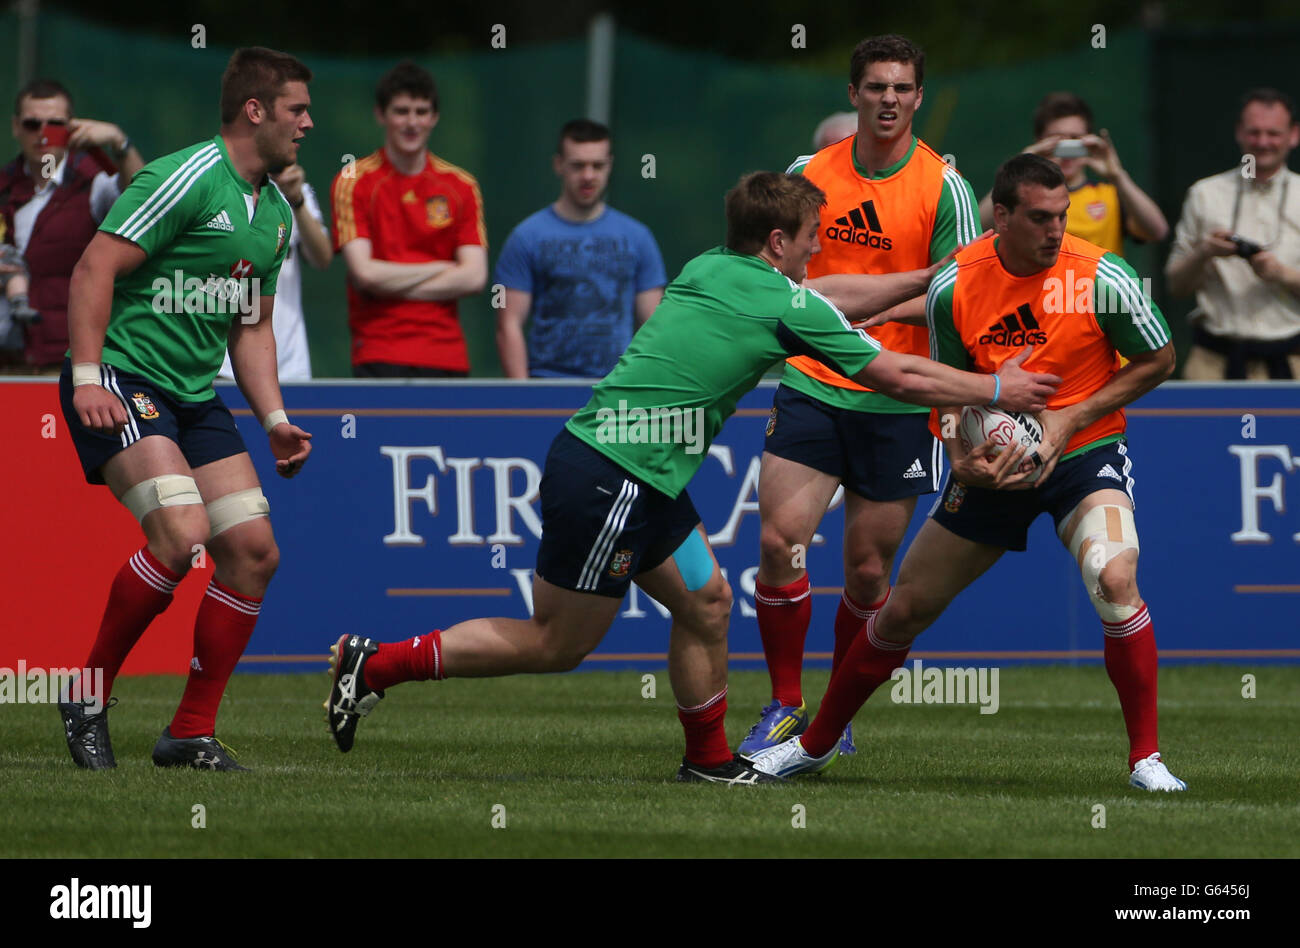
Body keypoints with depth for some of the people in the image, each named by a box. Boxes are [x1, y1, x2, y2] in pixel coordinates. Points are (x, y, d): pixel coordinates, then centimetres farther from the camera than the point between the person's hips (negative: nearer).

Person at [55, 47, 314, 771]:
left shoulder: (277, 212, 14)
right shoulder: (186, 178, -14)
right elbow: (96, 268, -17)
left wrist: (275, 420, 10)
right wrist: (87, 378, -24)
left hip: (195, 396, 9)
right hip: (120, 383, -9)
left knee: (255, 550, -1)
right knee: (183, 532, -24)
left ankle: (192, 733, 8)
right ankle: (88, 696, -6)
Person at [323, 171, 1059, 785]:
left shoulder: (711, 269, 12)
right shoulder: (786, 304, -11)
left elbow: (837, 297, 30)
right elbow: (900, 377, -3)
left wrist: (929, 279, 36)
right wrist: (997, 390, 10)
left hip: (641, 482, 9)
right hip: (606, 481, -9)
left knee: (706, 601, 15)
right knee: (555, 647, 0)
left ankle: (709, 759, 24)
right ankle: (378, 665, 1)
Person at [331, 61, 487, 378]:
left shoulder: (462, 186, 9)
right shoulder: (353, 182, 1)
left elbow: (474, 277, 1)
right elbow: (364, 273, -9)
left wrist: (394, 286, -5)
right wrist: (440, 269, -2)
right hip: (380, 353, -3)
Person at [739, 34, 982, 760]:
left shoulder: (944, 188, -4)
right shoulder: (809, 175, 5)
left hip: (898, 401, -2)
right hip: (810, 386, 2)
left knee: (868, 571, 2)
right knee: (779, 540, -12)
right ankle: (786, 707, 2)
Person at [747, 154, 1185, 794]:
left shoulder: (1101, 278, -18)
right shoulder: (953, 288, -11)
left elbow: (1157, 361, -5)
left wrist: (1071, 418, -15)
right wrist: (961, 458, -18)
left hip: (1086, 452, -3)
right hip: (995, 467, 3)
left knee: (1114, 579, -31)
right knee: (905, 608, 7)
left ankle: (1145, 757, -17)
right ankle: (816, 743, 28)